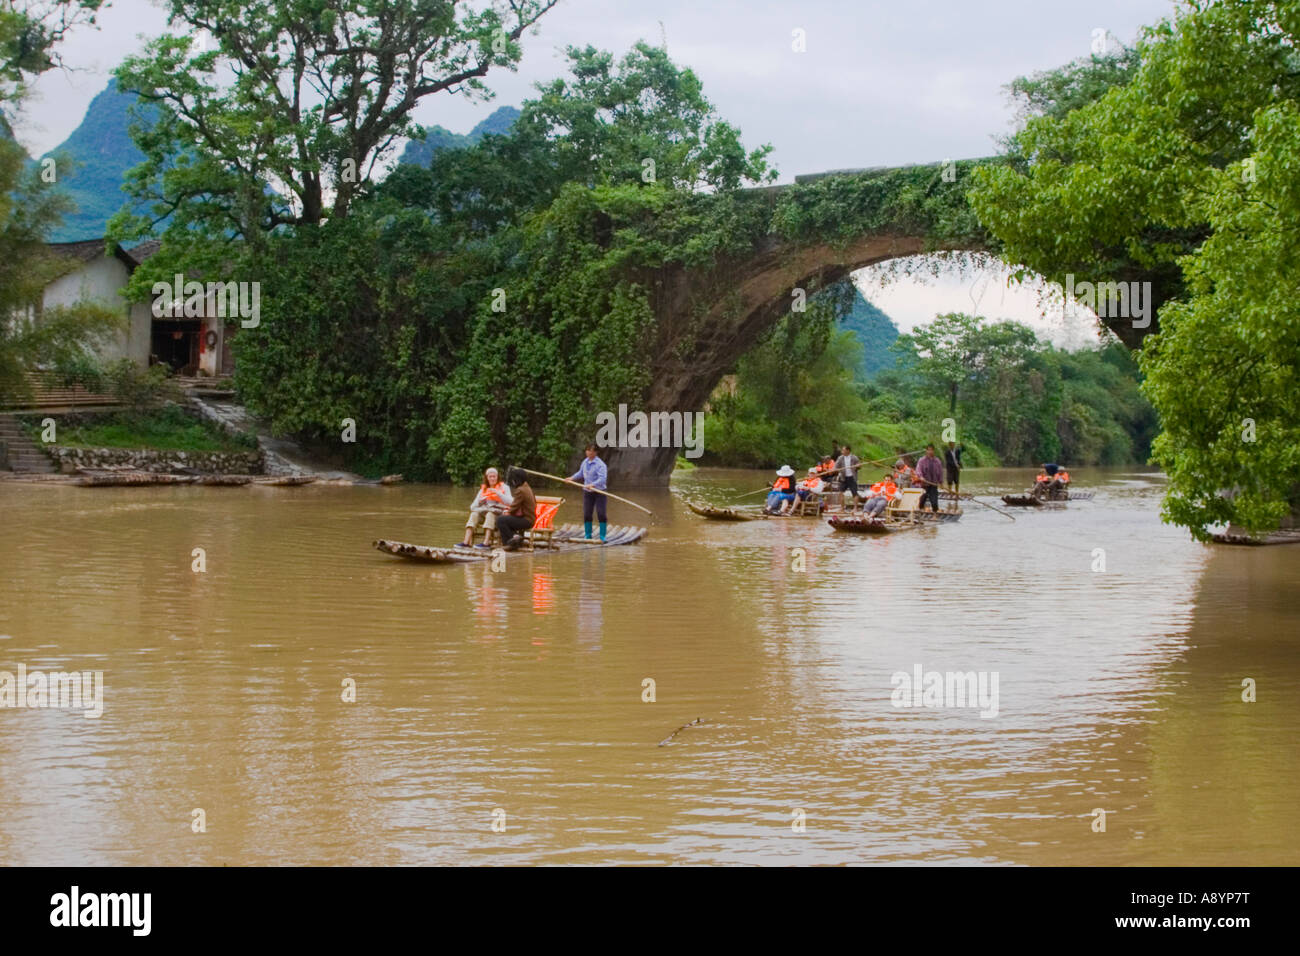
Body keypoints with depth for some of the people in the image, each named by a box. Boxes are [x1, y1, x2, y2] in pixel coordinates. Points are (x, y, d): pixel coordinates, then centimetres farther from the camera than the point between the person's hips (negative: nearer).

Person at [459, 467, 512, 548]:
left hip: (498, 512, -4)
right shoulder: (483, 488, 21)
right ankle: (466, 542, -39)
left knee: (490, 514, -36)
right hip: (484, 510, 4)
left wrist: (498, 493, -13)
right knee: (474, 514, -25)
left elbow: (509, 502, -6)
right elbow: (474, 505, 16)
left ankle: (486, 543, -47)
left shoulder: (504, 487, 9)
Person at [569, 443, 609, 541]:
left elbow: (602, 479, -27)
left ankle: (602, 536, 0)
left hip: (599, 492, -6)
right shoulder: (585, 462, 6)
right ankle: (588, 536, 15)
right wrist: (572, 478, 13)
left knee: (601, 514, -7)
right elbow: (581, 473, 26)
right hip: (587, 492, 6)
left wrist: (592, 485, -39)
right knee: (586, 515, 4)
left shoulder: (600, 464, -16)